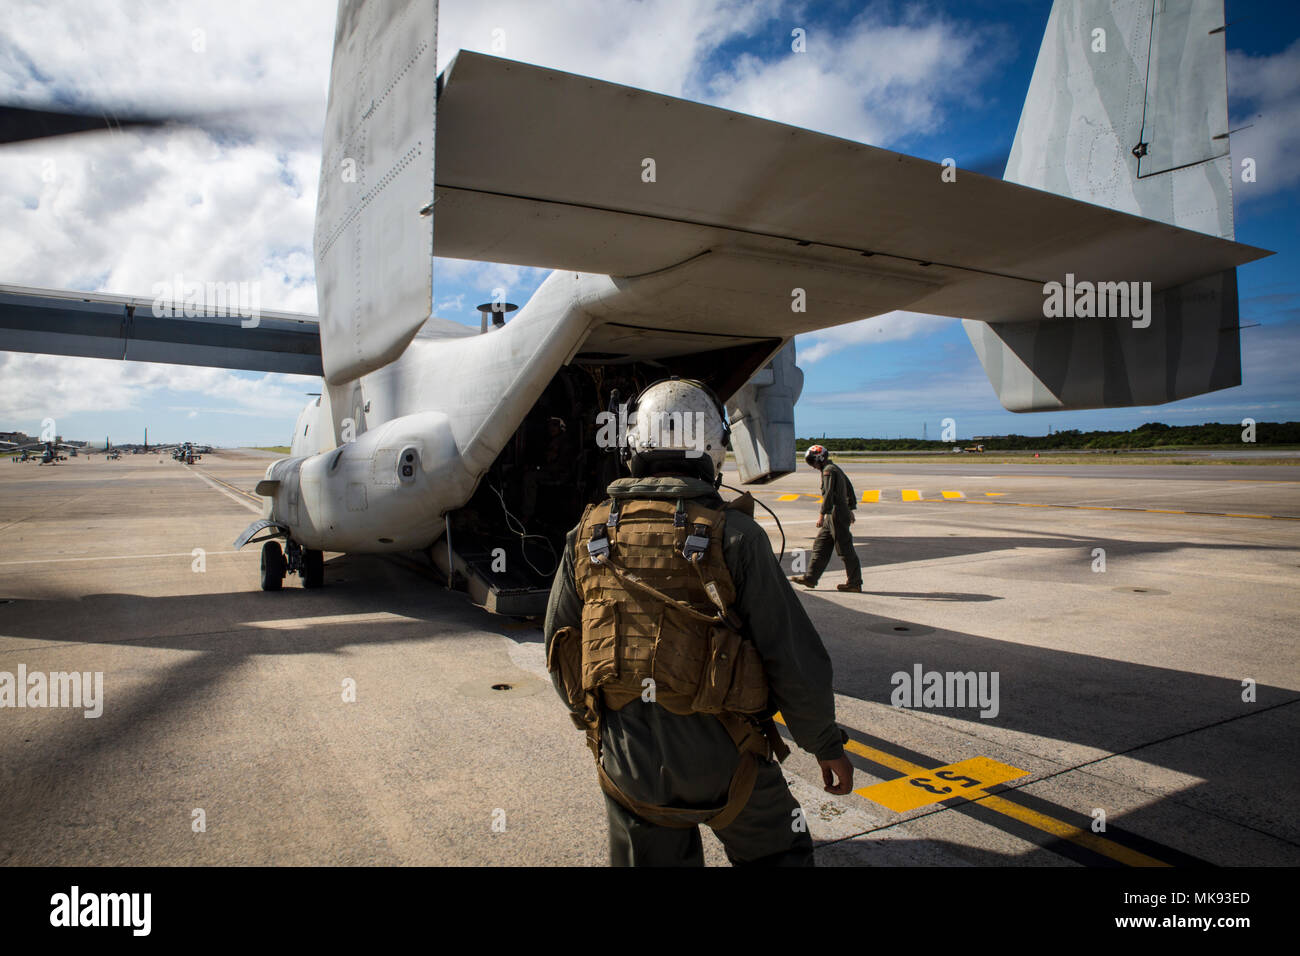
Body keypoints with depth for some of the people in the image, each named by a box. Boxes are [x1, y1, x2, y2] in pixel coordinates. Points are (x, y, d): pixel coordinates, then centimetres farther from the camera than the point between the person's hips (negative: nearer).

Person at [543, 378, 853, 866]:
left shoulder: (587, 537, -3)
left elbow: (560, 650, 7)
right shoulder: (732, 535, -15)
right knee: (779, 853, 21)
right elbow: (794, 657, -12)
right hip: (720, 758, -3)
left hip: (625, 760, 4)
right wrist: (826, 744, 4)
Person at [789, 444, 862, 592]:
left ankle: (854, 583, 3)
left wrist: (822, 514, -22)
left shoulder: (828, 470, -12)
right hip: (832, 516, 10)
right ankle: (810, 578, 12)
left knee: (845, 549, -4)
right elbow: (850, 490, 25)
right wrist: (850, 509, 31)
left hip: (837, 515, -10)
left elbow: (829, 494, -21)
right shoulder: (836, 469, 18)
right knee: (820, 546, 10)